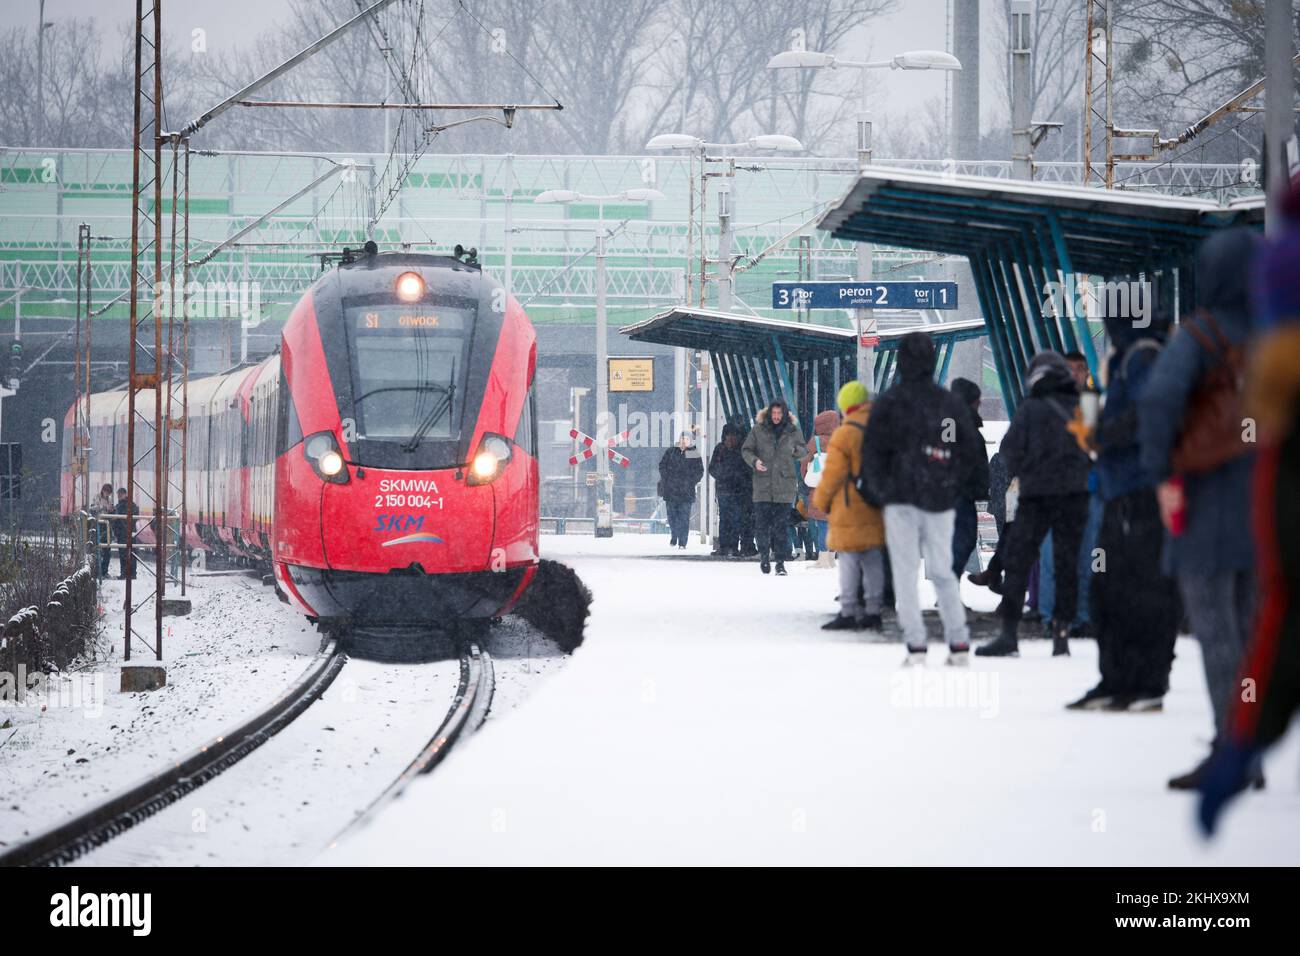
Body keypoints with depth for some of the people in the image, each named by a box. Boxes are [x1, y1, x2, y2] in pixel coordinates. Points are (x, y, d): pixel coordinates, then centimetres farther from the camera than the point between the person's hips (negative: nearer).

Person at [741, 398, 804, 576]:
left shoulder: (792, 430, 4)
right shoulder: (758, 429, 2)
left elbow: (802, 451, 16)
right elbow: (746, 449, 7)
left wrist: (795, 450, -7)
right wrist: (754, 461, -12)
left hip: (785, 486, 0)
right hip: (763, 485, 0)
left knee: (782, 526, -1)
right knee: (762, 523, 0)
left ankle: (780, 562, 4)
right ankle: (764, 555, 19)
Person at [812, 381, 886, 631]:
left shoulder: (845, 434, -14)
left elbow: (833, 473, -12)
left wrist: (820, 500, 3)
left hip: (851, 507, -7)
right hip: (877, 508, 7)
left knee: (849, 561, -3)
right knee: (873, 561, 10)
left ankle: (848, 613, -3)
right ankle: (872, 612, 12)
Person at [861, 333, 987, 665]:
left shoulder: (889, 402, -5)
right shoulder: (951, 403, 6)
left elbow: (873, 451, -3)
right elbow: (972, 451, 10)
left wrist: (876, 491, 9)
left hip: (901, 500, -3)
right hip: (942, 500, 3)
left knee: (906, 570, 0)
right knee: (942, 570, 12)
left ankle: (915, 644, -8)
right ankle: (958, 641, 5)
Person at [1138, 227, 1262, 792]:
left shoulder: (1197, 337, -11)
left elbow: (1158, 400, -26)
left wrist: (1164, 475, -17)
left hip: (1209, 502, -6)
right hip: (1268, 504, 6)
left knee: (1214, 625, -4)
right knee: (1249, 625, 13)